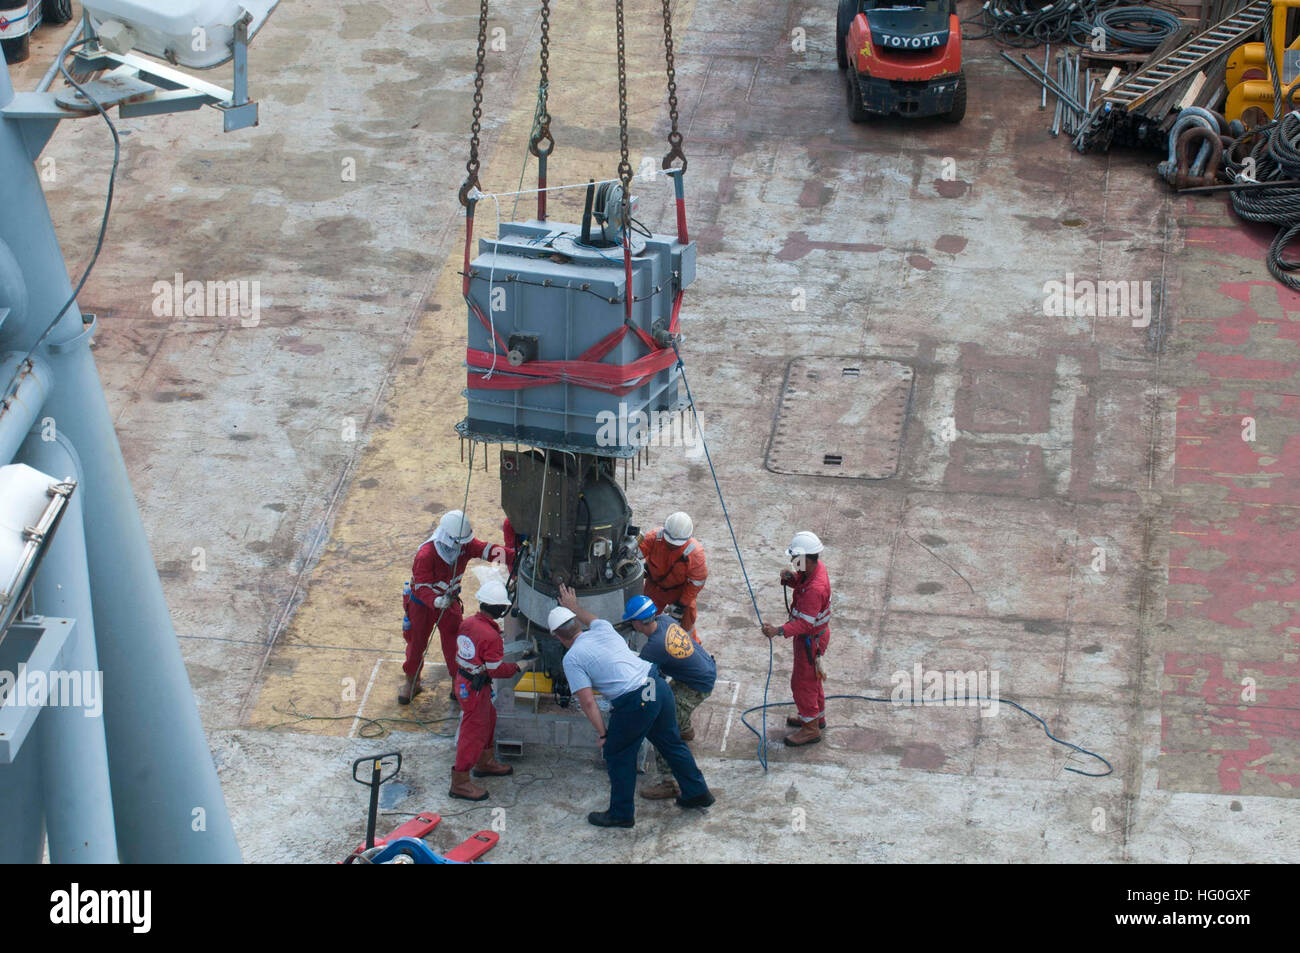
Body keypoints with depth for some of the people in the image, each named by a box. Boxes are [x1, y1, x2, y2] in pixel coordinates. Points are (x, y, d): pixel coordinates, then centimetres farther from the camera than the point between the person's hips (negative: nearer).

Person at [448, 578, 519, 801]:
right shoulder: (491, 636, -28)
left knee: (488, 718, 28)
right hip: (476, 689, -9)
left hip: (463, 680, 9)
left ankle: (484, 762, 46)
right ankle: (460, 782, 8)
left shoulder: (467, 623, -3)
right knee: (473, 732, 1)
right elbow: (495, 669, -22)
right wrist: (516, 667, -5)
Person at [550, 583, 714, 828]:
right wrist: (574, 607, 59)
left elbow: (588, 702, -9)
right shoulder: (603, 630, 13)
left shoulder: (572, 658, -4)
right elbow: (592, 619, 42)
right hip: (659, 686, 7)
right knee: (672, 743, 24)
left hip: (634, 703, -7)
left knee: (618, 756, 13)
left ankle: (621, 814, 22)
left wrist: (603, 734, -1)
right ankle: (697, 792, 36)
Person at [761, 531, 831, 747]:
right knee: (811, 677, 26)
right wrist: (791, 578, -13)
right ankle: (818, 716, 44)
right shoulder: (815, 567, -8)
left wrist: (779, 631, -49)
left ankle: (811, 728, 18)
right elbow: (800, 582, 11)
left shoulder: (815, 588, -37)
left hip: (811, 638, -10)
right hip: (814, 633, 10)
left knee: (803, 682, 4)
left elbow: (805, 623, -39)